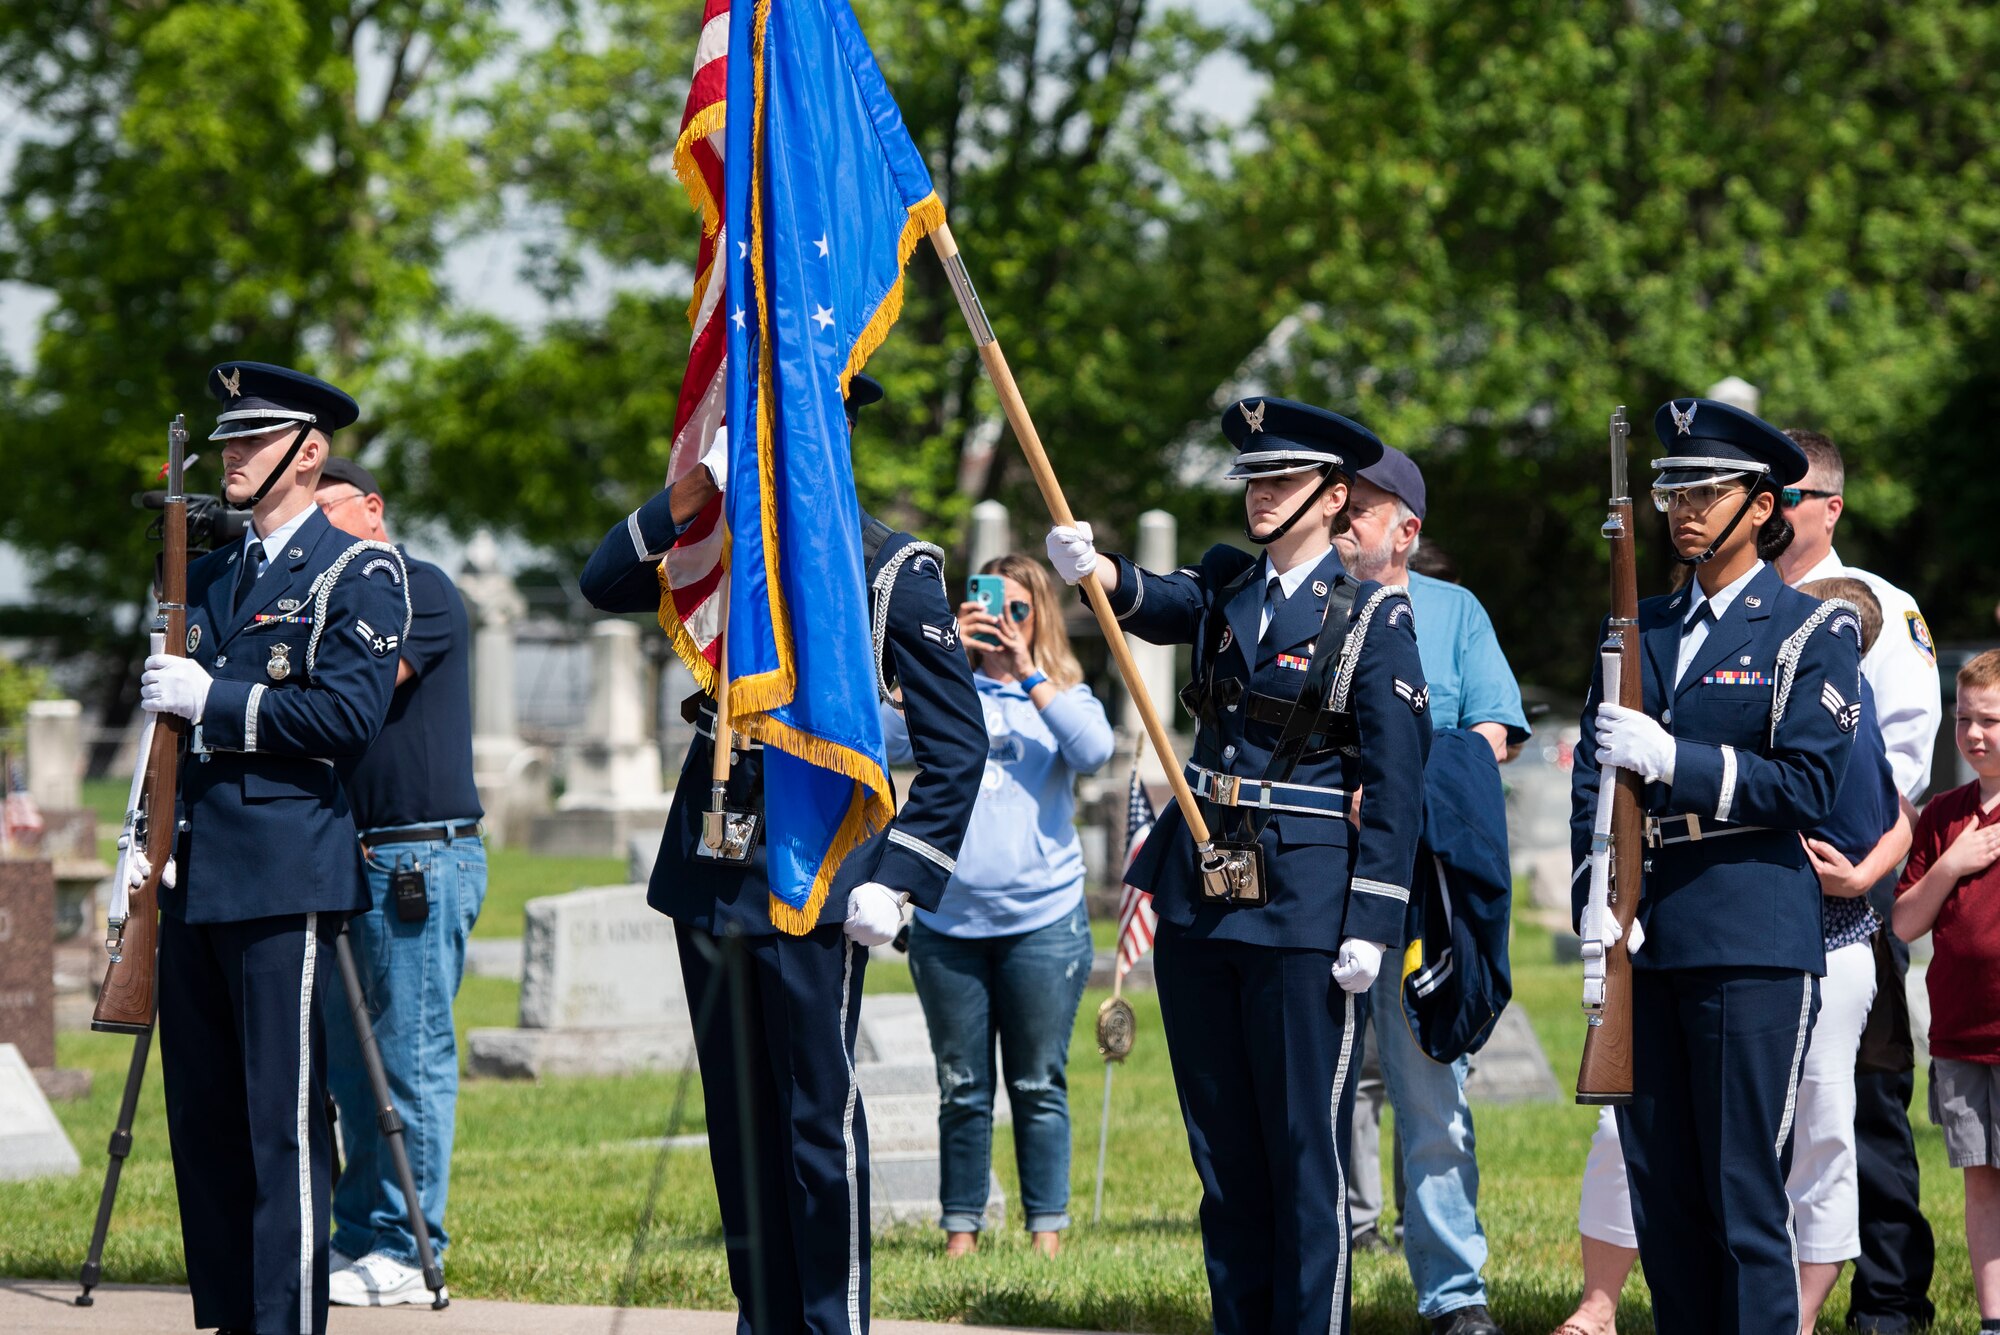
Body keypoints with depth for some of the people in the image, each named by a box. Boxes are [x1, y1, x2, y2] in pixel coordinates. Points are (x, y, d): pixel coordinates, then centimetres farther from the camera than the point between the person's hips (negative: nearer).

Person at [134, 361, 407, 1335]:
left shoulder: (359, 573, -1)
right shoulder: (209, 577, 21)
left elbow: (349, 714, -14)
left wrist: (213, 698, -12)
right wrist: (141, 847, 16)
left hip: (284, 874, -7)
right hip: (194, 878, 7)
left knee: (282, 1119, -9)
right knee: (201, 1118, 8)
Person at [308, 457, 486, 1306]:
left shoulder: (422, 590, -5)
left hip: (424, 859, -9)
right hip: (355, 856, 9)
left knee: (412, 1059, -7)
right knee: (348, 1060, 9)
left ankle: (407, 1254, -5)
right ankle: (359, 1238, 14)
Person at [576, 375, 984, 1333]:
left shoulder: (891, 571, -5)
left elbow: (957, 748, -5)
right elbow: (605, 584, 3)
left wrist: (897, 880, -13)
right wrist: (692, 492, -7)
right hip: (710, 864, 6)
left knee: (818, 1111, -4)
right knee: (738, 1114, 10)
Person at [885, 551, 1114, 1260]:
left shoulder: (1063, 695, 8)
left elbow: (1094, 750, -13)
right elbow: (887, 741, -9)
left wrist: (1028, 671, -12)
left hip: (1043, 920, -1)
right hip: (948, 923, 1)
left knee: (1039, 1086, 2)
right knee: (962, 1088, 5)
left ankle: (1048, 1232, 7)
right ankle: (960, 1230, 11)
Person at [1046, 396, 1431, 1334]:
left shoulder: (1373, 617, -4)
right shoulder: (1225, 589, 12)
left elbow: (1395, 785, -8)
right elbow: (1156, 607, -10)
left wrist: (1370, 927, -14)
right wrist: (1091, 567, -32)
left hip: (1304, 905, -6)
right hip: (1199, 896, 6)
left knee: (1304, 1146, -4)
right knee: (1221, 1147, 9)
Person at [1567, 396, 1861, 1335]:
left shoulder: (1814, 633, 2)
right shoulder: (1639, 631, 17)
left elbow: (1806, 784, -8)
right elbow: (1592, 772, 11)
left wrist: (1672, 760, -18)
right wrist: (1595, 895, -5)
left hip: (1752, 941, -5)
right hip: (1644, 938, 5)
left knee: (1743, 1189, -7)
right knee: (1658, 1187, 6)